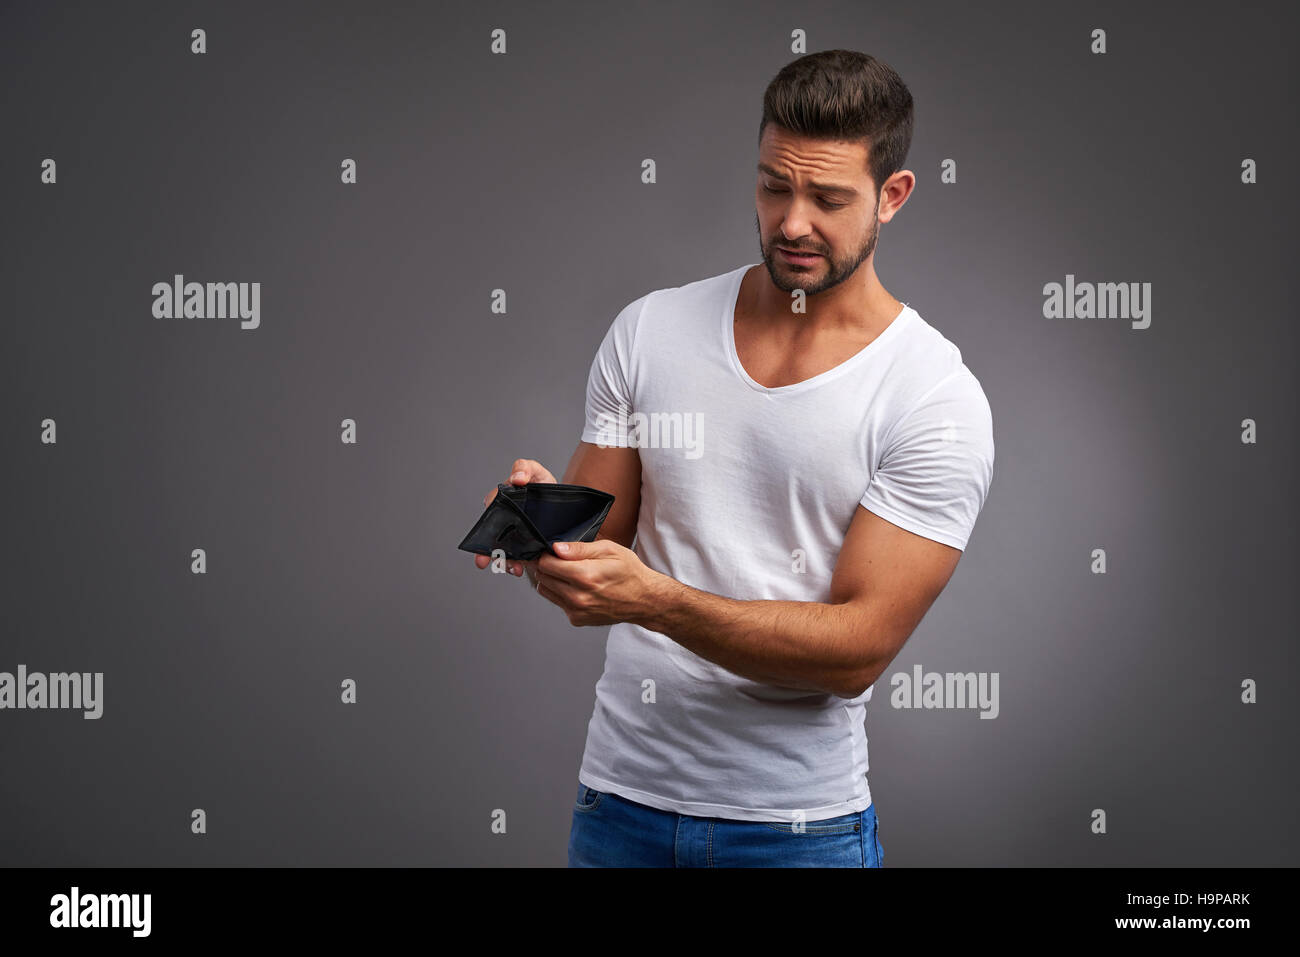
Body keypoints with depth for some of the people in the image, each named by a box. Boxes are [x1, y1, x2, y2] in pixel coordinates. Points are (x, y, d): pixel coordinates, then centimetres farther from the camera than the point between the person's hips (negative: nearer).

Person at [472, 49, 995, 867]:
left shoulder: (938, 400, -12)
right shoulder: (650, 330, 0)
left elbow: (859, 649, -17)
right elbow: (594, 549, 3)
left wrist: (653, 599, -29)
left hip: (799, 823, -3)